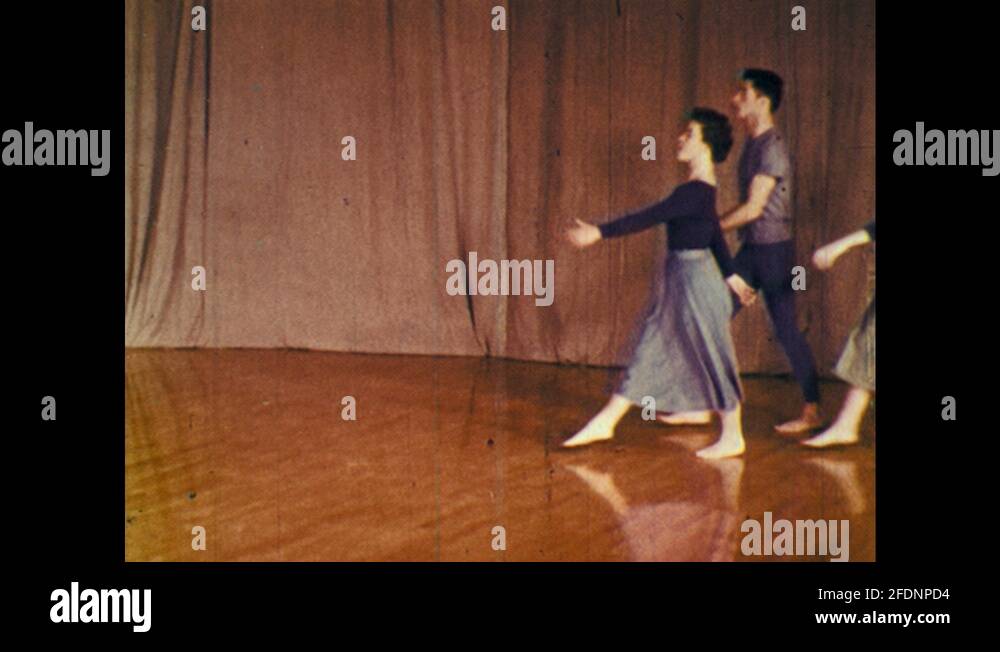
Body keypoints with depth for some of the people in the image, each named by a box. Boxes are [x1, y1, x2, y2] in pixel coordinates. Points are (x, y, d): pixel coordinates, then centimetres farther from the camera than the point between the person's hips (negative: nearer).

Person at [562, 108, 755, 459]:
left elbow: (649, 217, -26)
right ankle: (606, 421, 18)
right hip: (679, 279, 10)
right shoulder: (700, 189, 9)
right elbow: (715, 232, 18)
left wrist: (600, 232, -27)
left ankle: (732, 438, 16)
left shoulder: (696, 192, -21)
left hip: (695, 281, -10)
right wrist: (731, 275, 26)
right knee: (648, 350, 12)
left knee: (712, 358, 3)